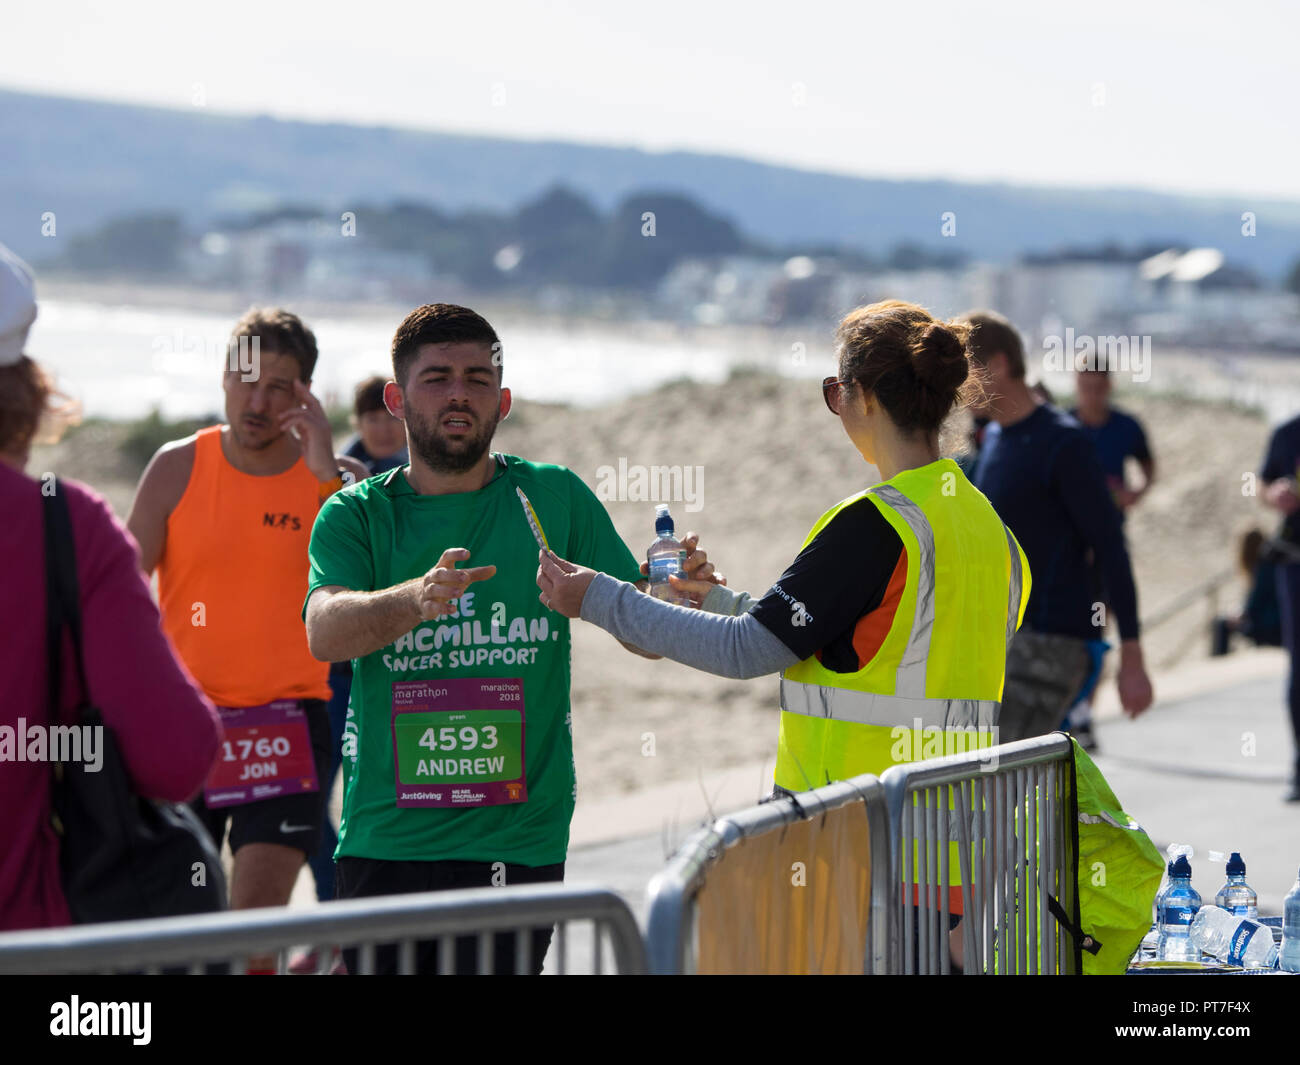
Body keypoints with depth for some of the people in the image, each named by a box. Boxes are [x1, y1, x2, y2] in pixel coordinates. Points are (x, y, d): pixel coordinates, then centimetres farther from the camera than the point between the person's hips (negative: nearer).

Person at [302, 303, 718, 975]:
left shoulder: (553, 499, 6)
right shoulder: (356, 515, 5)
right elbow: (325, 633, -14)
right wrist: (417, 599, -34)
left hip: (515, 840, -1)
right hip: (382, 838, 1)